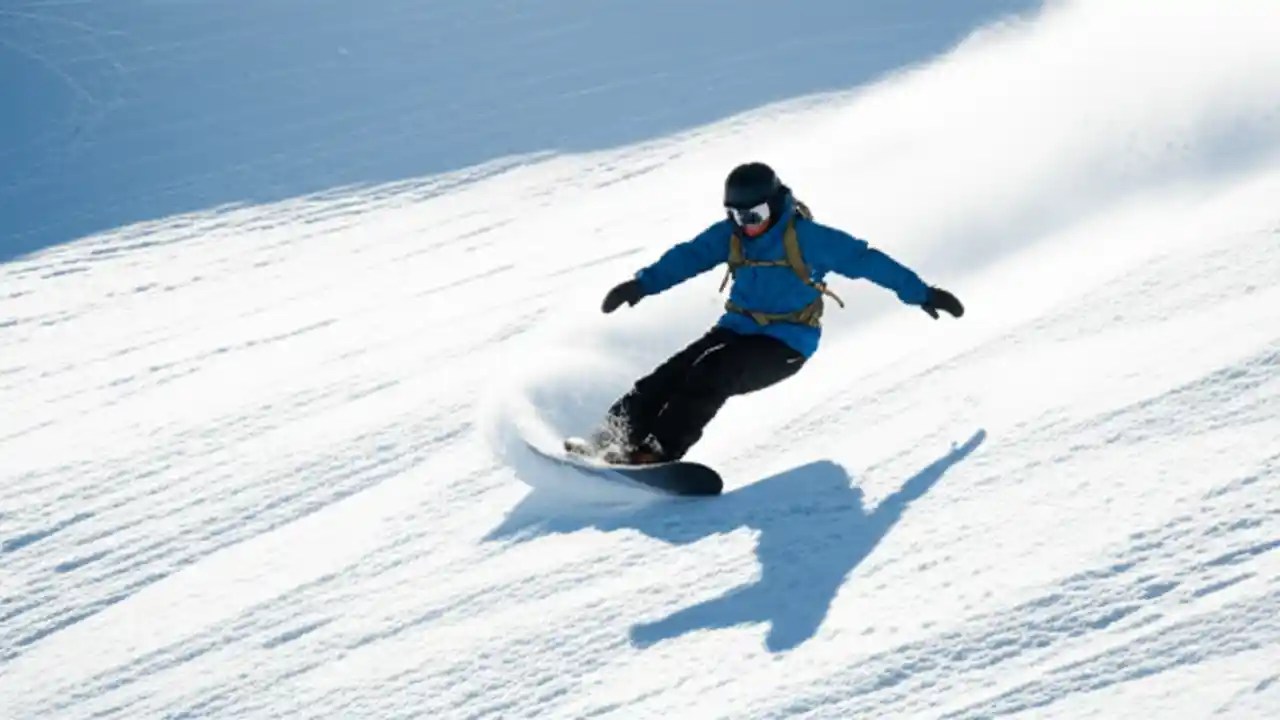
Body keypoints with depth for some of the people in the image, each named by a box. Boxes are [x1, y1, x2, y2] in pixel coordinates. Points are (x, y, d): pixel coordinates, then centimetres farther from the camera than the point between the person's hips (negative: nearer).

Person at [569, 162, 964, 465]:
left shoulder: (807, 237, -14)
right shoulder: (729, 235, 2)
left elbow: (864, 260, -12)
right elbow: (688, 257, 7)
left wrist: (920, 293, -11)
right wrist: (642, 284, -7)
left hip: (785, 345, -6)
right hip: (737, 328, 6)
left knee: (712, 374, -29)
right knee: (673, 372, -14)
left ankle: (661, 449, -32)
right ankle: (615, 436, -15)